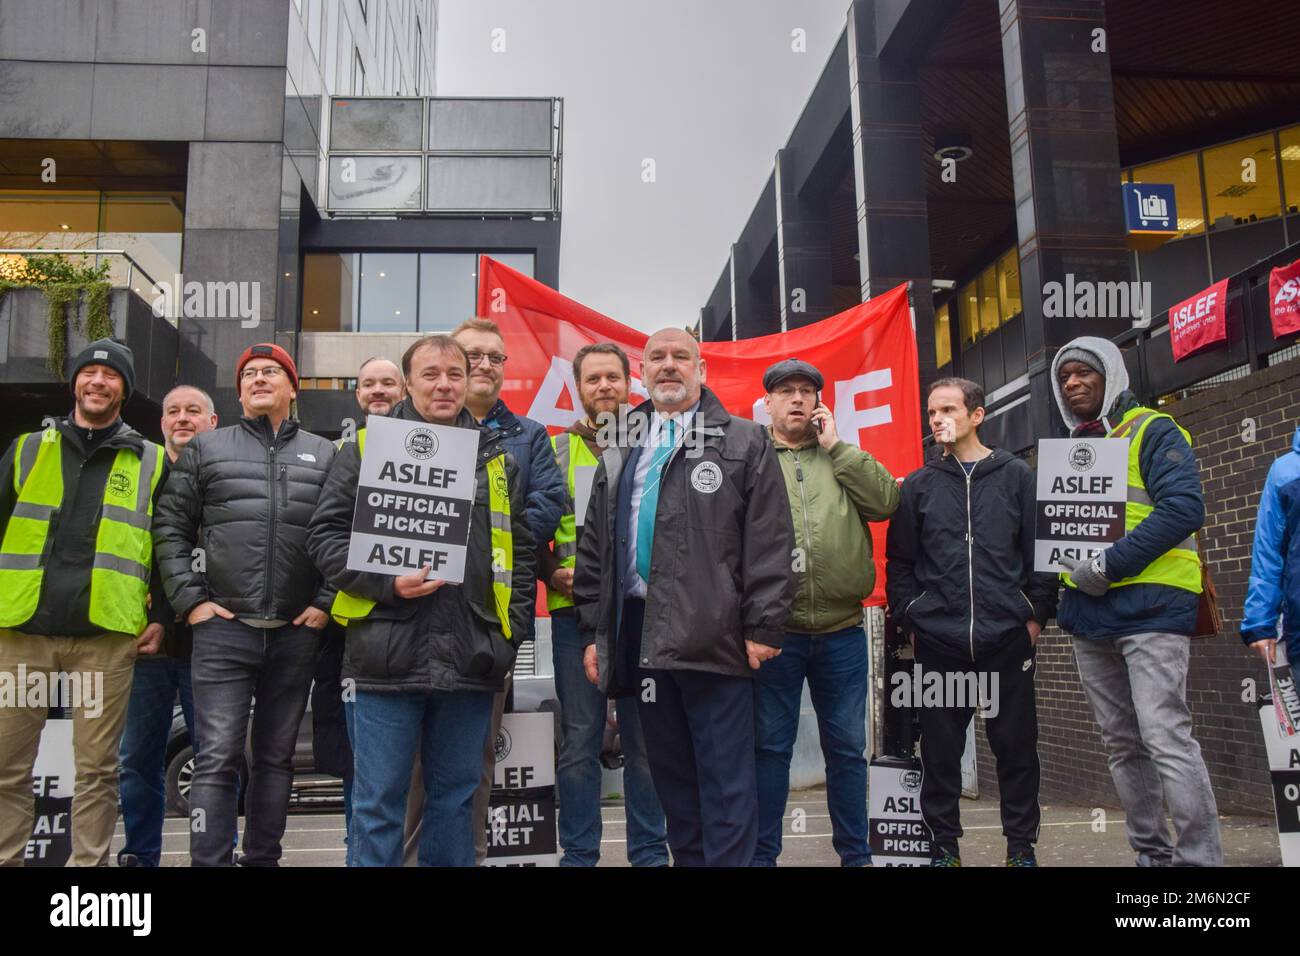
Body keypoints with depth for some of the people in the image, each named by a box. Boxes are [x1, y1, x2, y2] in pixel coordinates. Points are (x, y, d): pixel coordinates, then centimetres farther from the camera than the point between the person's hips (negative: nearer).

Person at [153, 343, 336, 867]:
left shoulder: (325, 455, 9)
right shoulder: (206, 448, 9)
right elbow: (170, 527, 7)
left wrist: (327, 603, -3)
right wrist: (190, 600, -2)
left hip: (297, 632, 1)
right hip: (223, 627, -1)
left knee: (276, 757, 11)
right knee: (218, 758, -5)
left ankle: (263, 858, 22)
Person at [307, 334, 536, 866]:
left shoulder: (497, 459, 13)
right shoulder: (367, 448, 5)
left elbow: (521, 552, 15)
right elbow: (326, 535, 1)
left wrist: (512, 629, 5)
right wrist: (386, 584, -14)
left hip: (471, 661, 3)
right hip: (389, 657, -3)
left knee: (456, 797, 13)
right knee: (379, 801, 5)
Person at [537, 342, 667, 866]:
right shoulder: (555, 450, 9)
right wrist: (554, 574, -7)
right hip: (575, 612, 0)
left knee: (645, 739, 7)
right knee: (579, 740, 6)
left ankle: (650, 852, 20)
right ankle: (579, 854, 18)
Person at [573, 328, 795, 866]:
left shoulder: (744, 442, 4)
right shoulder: (620, 450, 17)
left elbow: (769, 541, -3)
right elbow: (593, 546, 16)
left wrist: (763, 626, -10)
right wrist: (593, 631, 10)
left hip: (712, 635, -4)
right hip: (639, 633, 5)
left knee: (726, 778, 0)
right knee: (669, 771, 13)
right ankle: (686, 858, 27)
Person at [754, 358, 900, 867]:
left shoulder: (843, 458, 13)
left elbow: (885, 501, -3)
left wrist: (836, 445, -5)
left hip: (843, 629, 3)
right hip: (773, 629, -2)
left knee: (847, 746, 12)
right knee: (770, 746, 8)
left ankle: (856, 852, 26)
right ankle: (762, 853, 21)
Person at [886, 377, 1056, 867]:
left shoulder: (1017, 476, 5)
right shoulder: (919, 485, 7)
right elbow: (899, 560, 8)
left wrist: (1037, 613, -1)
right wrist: (909, 618, 2)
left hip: (1008, 640, -1)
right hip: (938, 640, 1)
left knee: (1017, 745, 8)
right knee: (940, 749, 7)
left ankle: (1022, 846, 22)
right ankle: (943, 846, 20)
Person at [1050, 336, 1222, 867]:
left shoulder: (1152, 432, -3)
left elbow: (1184, 508, -16)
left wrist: (1110, 565, -19)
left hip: (1149, 607, -7)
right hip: (1087, 615, 7)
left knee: (1165, 738, -13)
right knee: (1122, 744, 11)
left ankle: (1199, 857, -5)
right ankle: (1152, 853, 21)